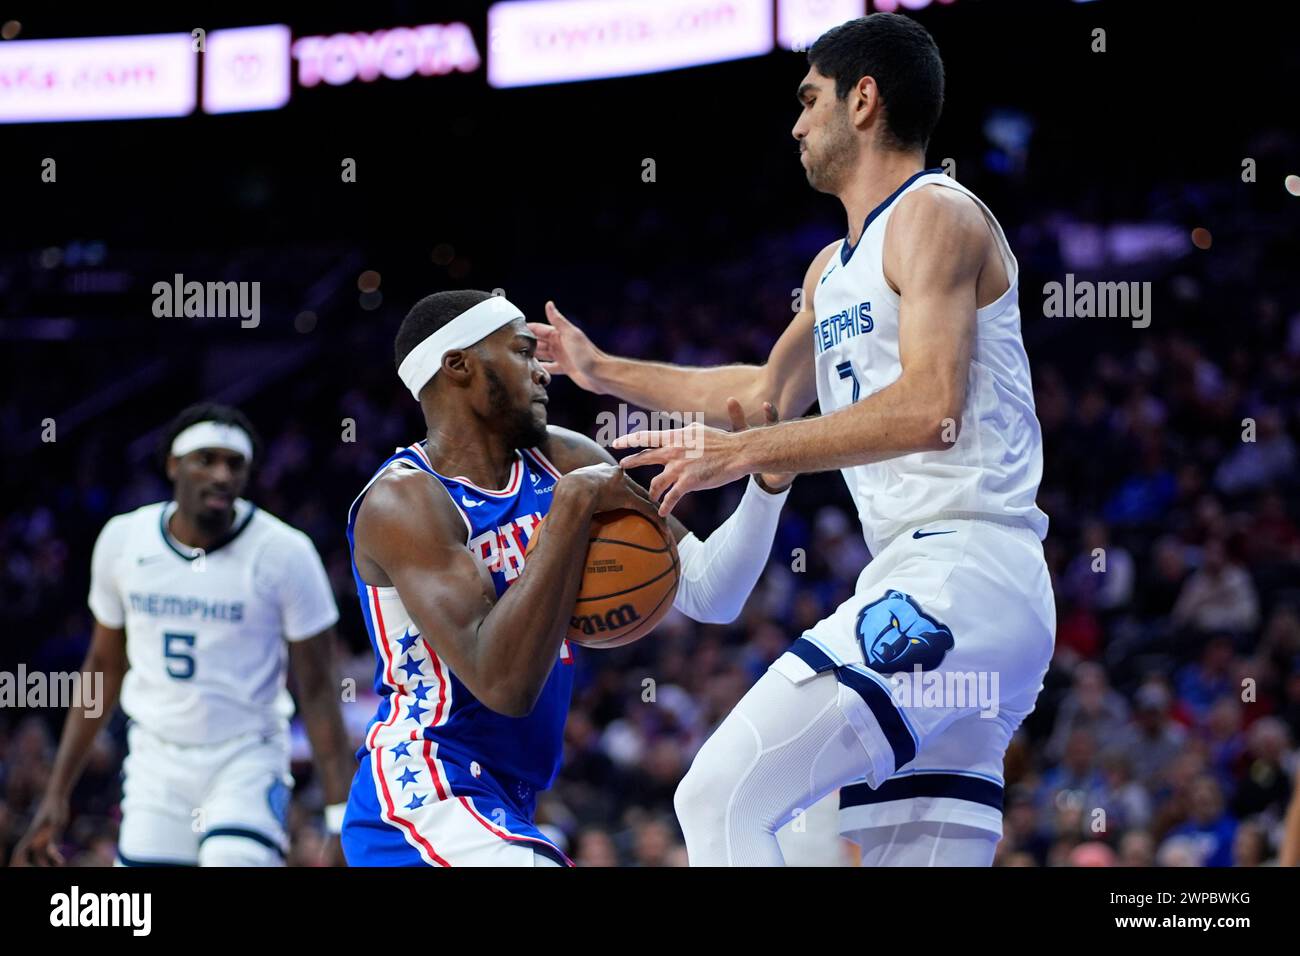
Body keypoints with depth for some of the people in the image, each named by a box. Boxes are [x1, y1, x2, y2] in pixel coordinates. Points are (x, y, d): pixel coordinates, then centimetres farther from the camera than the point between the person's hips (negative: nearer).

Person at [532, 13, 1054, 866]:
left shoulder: (937, 216, -4)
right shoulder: (837, 267, 25)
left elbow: (929, 407, -18)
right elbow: (768, 391, 42)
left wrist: (743, 455, -16)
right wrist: (605, 372, 44)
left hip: (959, 569, -10)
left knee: (722, 797, -18)